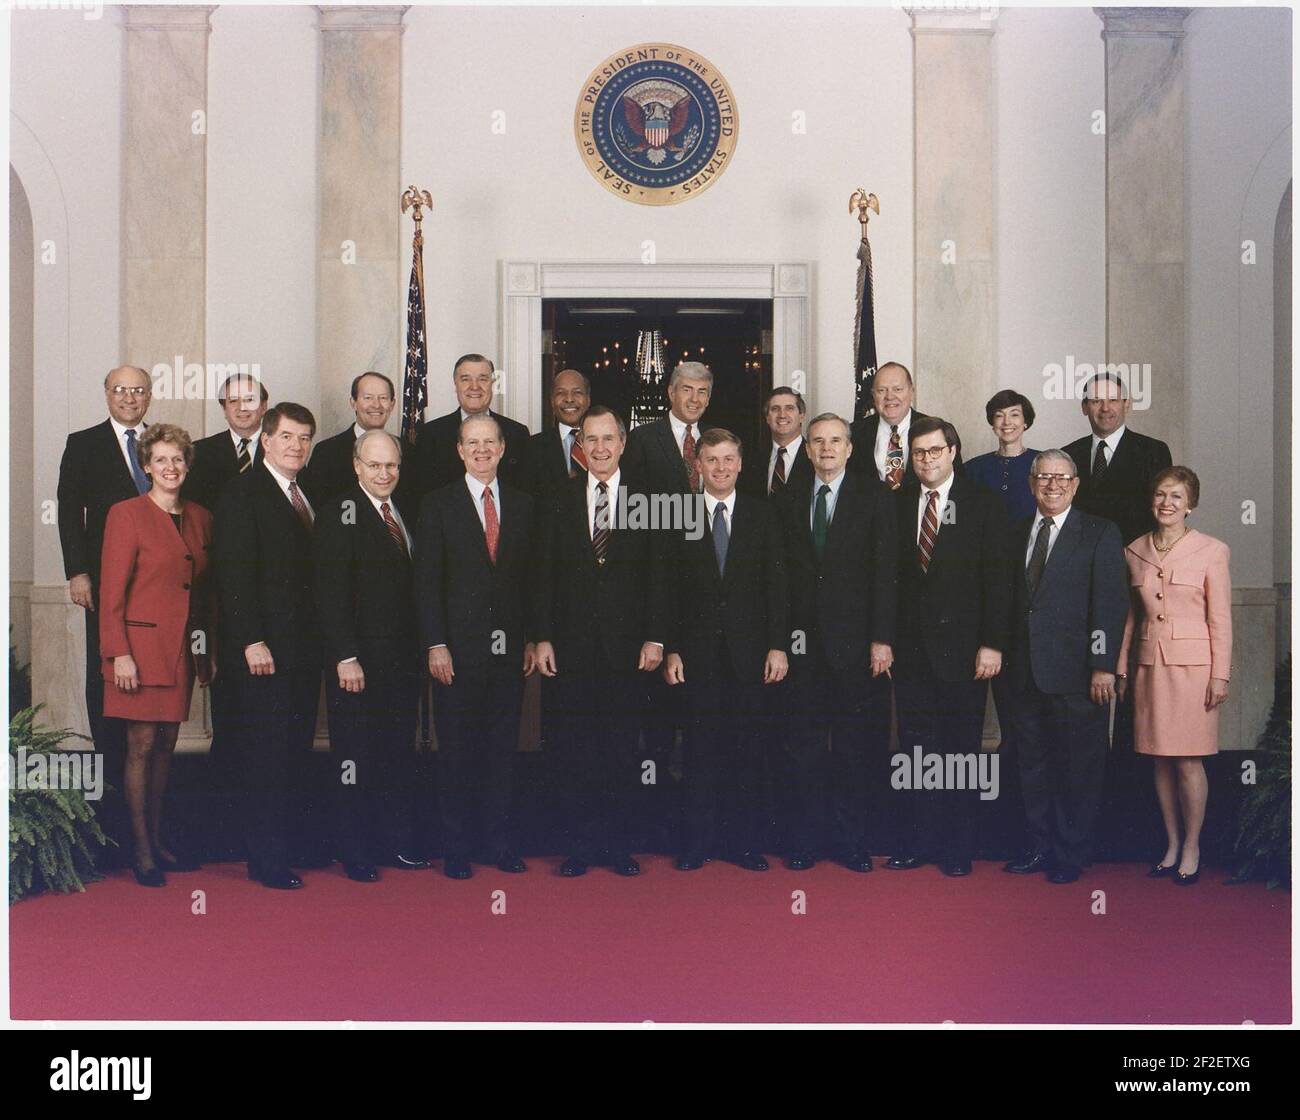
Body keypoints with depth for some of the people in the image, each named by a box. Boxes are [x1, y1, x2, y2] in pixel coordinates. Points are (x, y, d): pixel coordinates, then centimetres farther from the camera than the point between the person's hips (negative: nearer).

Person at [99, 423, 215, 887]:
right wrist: (119, 653, -14)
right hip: (142, 644, -5)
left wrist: (209, 651, 12)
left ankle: (158, 840, 20)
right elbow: (112, 592, -8)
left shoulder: (200, 518, 11)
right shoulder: (127, 514, -6)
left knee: (166, 746, 11)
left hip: (182, 648, 6)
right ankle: (141, 850, 6)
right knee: (142, 746, -2)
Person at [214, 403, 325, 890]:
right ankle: (266, 858, 4)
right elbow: (234, 572, -13)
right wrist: (251, 641, -19)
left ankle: (298, 843, 19)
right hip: (265, 649, -7)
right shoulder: (243, 493, -6)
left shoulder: (305, 498, 17)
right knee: (266, 754, -3)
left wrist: (321, 641, 10)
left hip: (305, 648, 7)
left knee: (298, 750, 11)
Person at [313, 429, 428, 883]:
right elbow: (330, 592, -13)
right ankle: (356, 853, 13)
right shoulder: (339, 514, -7)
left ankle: (398, 844, 20)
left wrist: (422, 649, 7)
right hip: (358, 662, -6)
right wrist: (345, 657, -18)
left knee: (399, 757, 11)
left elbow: (412, 585, 13)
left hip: (403, 659, 6)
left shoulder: (405, 513, 13)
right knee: (355, 759, 3)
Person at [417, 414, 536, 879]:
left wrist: (531, 639, 6)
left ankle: (498, 840, 17)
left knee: (503, 746, 7)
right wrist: (435, 645, -9)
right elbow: (427, 579, -3)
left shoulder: (522, 505, 11)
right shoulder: (439, 504, 1)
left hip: (509, 647, 3)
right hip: (459, 646, -3)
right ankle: (456, 845, 13)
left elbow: (530, 577, 12)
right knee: (457, 749, 3)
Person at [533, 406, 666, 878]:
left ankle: (617, 844, 13)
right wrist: (543, 637, -1)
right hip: (573, 644, 1)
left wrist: (654, 638, -4)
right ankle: (578, 845, 13)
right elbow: (545, 574, 6)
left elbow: (657, 575, 2)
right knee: (574, 749, 4)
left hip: (626, 646, -1)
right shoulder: (561, 501, 7)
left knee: (623, 747, 4)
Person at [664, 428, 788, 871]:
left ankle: (745, 842, 13)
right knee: (700, 748, 3)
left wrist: (778, 646, -2)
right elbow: (669, 589, 3)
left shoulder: (762, 514, 6)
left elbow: (776, 584, 4)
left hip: (748, 649, 1)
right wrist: (670, 648, -4)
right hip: (698, 651, -1)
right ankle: (700, 840, 13)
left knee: (747, 746, 4)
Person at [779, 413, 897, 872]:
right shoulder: (790, 501, 10)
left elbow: (884, 570, -4)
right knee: (806, 745, 6)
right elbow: (784, 572, 7)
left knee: (852, 746, 4)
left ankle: (849, 842, 14)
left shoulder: (873, 495, 1)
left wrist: (882, 638, -9)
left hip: (853, 639, -2)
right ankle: (805, 840, 15)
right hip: (804, 640, 2)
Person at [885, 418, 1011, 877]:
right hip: (910, 648, 3)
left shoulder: (983, 505, -1)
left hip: (962, 648, -3)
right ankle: (923, 839, 17)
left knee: (962, 750, 5)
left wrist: (992, 644, -10)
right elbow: (890, 574, 7)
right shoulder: (898, 504, 8)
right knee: (916, 747, 6)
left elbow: (997, 579, -4)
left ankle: (959, 847, 15)